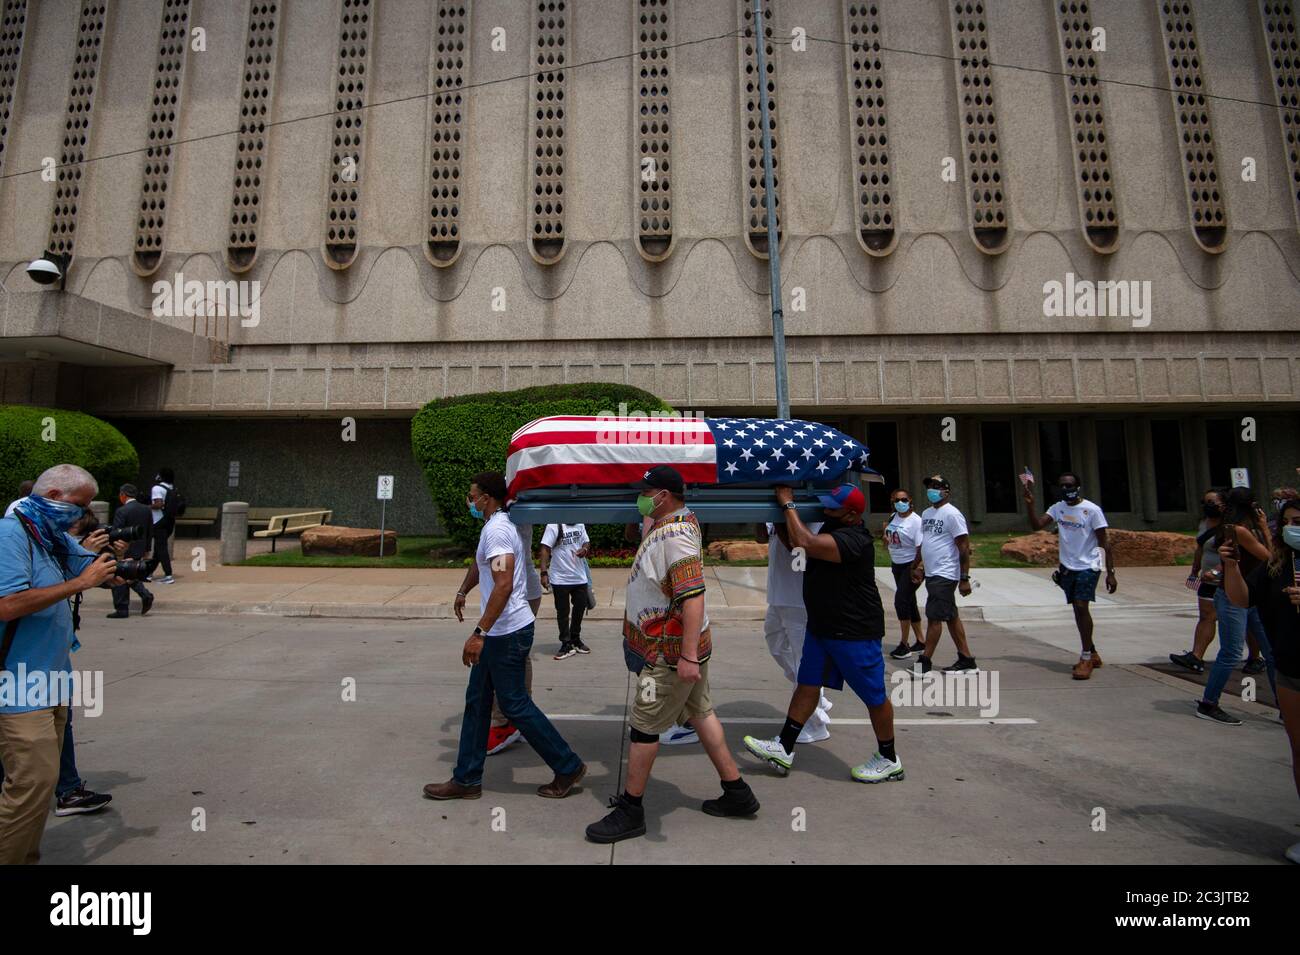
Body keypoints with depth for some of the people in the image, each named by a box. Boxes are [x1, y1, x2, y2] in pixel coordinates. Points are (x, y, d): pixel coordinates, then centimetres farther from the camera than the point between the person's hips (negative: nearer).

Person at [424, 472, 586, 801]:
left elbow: (504, 585, -27)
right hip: (500, 633, 10)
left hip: (506, 633, -10)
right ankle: (467, 779, 27)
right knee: (476, 701, 15)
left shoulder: (495, 530, -17)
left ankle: (568, 767, 14)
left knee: (516, 705, 1)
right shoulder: (502, 526, 15)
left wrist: (479, 632, -25)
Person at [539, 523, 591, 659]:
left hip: (580, 577, 6)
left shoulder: (580, 524, 4)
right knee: (563, 612, 6)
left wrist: (585, 549, -9)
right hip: (560, 580, -6)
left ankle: (575, 639, 37)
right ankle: (566, 645, 18)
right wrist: (544, 573, -22)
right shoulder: (553, 526, -13)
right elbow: (545, 549, -16)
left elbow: (586, 542, 15)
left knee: (580, 607, 18)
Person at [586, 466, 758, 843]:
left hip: (672, 654, -10)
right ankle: (737, 793, 32)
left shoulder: (675, 536, -25)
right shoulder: (668, 524, 6)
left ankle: (630, 811, 19)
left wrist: (688, 656, -33)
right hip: (684, 647, 10)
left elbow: (693, 597, -32)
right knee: (700, 712, 19)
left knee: (643, 726, 2)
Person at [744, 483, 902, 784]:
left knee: (874, 696, 7)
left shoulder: (853, 540, -25)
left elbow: (805, 543, -35)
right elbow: (795, 541, 17)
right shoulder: (831, 529, 7)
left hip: (854, 632, -10)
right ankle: (783, 750, 18)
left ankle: (889, 761, 26)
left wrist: (788, 504, -24)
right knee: (807, 685, 11)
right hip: (822, 626, 10)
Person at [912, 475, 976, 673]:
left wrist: (964, 578, -18)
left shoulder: (952, 514, -12)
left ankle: (925, 662, 1)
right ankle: (967, 661, 21)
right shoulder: (926, 513, 13)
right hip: (932, 574, 9)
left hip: (945, 575, -9)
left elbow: (964, 548, -15)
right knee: (951, 617, 13)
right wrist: (918, 566, 19)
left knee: (934, 617, -6)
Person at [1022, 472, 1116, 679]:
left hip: (1088, 567, -6)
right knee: (1078, 610, 12)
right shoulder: (1057, 508, 6)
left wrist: (1110, 573, -11)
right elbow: (1037, 525, -3)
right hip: (1067, 567, 6)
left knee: (1081, 607, -16)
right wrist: (1029, 503, -14)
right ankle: (1092, 654, 27)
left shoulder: (1092, 510, -10)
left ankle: (1086, 658, -7)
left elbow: (1104, 543, -9)